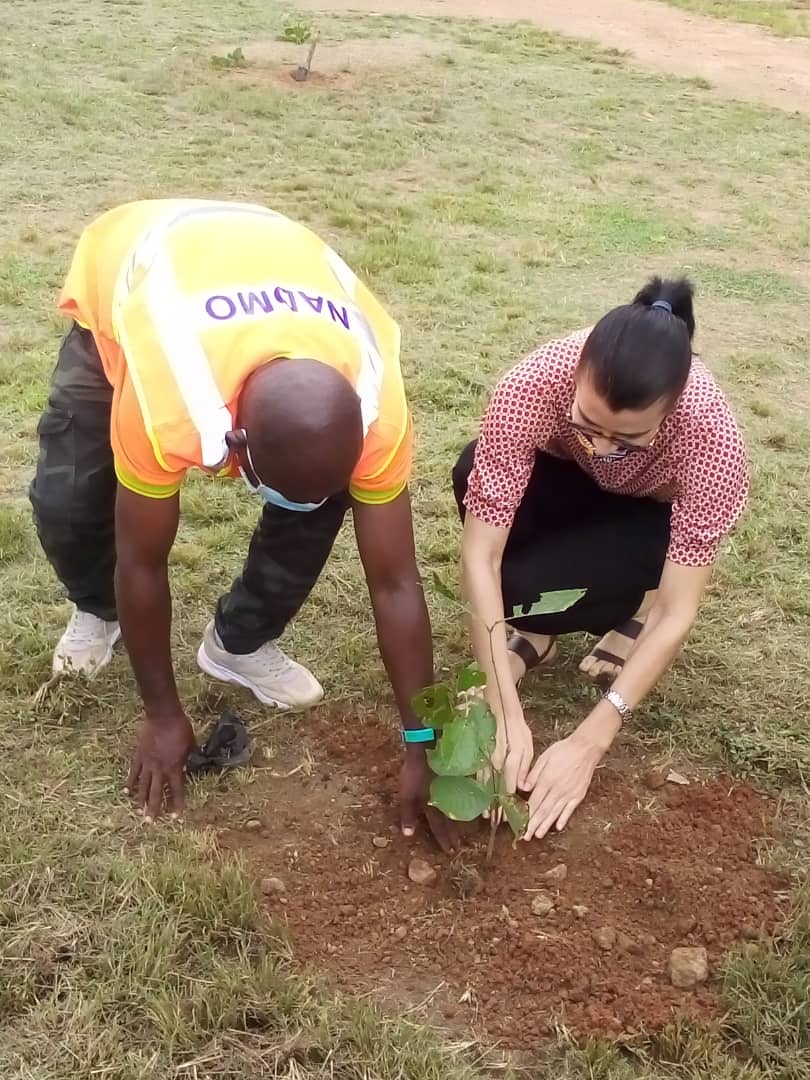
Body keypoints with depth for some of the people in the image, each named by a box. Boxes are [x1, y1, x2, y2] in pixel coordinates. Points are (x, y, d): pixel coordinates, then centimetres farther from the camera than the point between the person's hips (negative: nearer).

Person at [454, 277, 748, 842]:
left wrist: (589, 743, -38)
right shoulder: (535, 384, -37)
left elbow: (679, 614, -33)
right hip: (571, 481, 2)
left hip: (656, 514, -2)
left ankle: (634, 606, 2)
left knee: (524, 587, -31)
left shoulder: (710, 434, -39)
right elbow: (480, 555, -35)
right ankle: (537, 630, -6)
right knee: (477, 476, -34)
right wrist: (506, 713, -40)